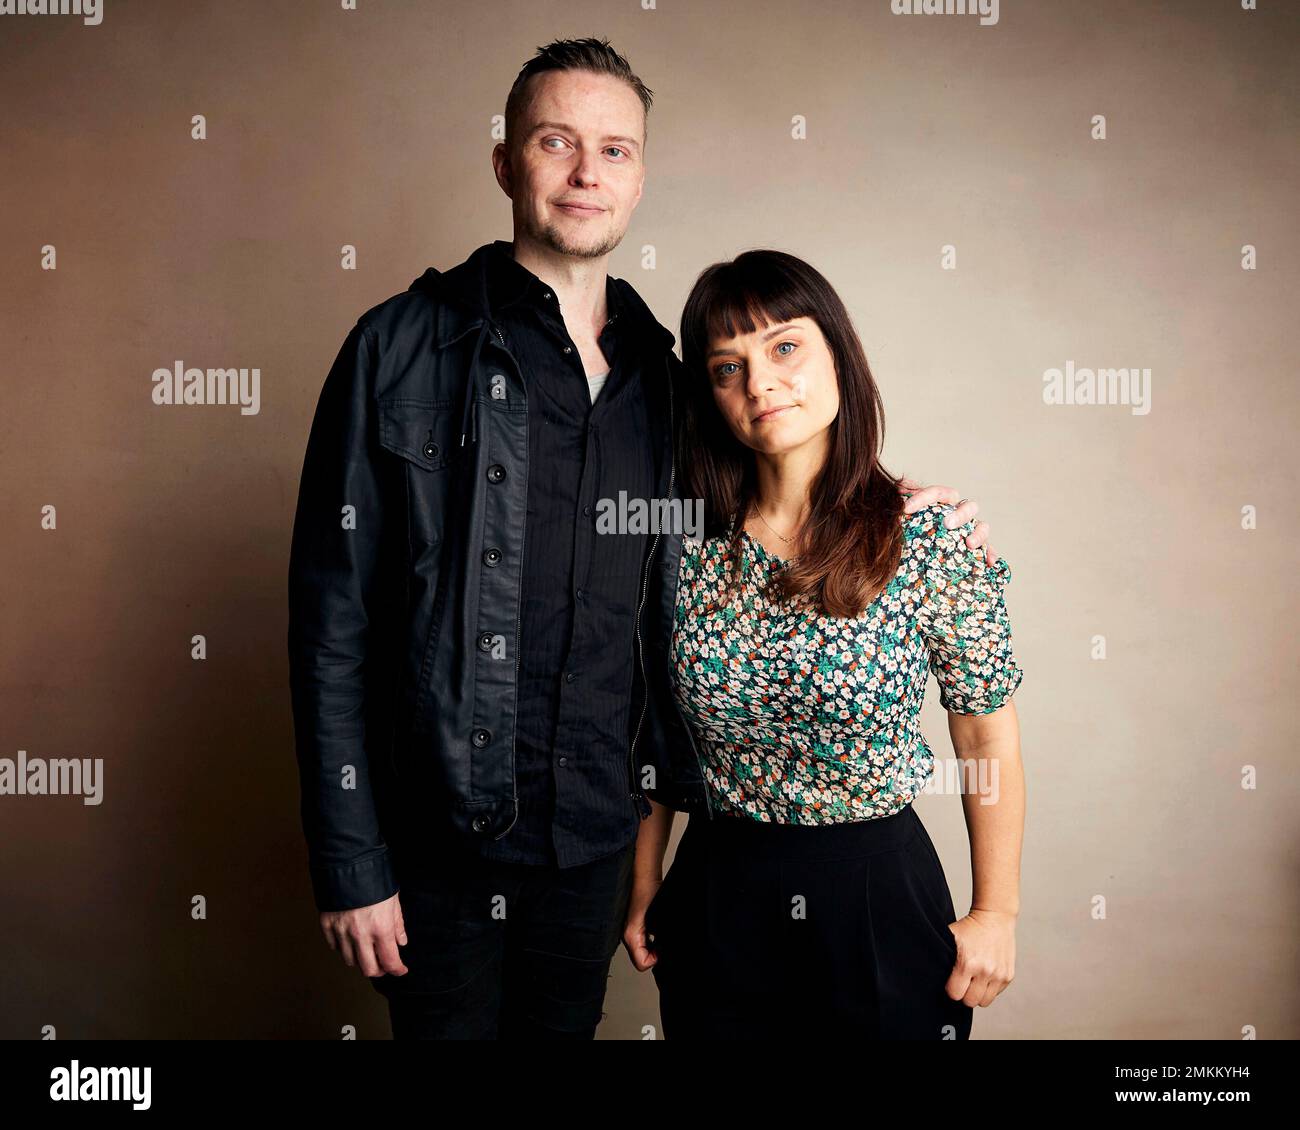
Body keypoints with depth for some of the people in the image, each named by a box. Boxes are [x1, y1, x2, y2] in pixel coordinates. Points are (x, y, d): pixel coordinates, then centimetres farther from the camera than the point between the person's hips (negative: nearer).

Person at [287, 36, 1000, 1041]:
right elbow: (335, 620, -10)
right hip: (443, 842, -4)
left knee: (566, 1025, 20)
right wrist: (349, 866, -12)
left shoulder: (660, 373, 5)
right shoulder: (405, 348, -9)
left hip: (598, 835, 4)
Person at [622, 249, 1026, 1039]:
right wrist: (645, 887, 8)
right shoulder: (687, 545, -5)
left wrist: (997, 914, -2)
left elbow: (990, 740, -5)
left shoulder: (933, 535, -12)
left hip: (881, 894, -2)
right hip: (719, 896, 3)